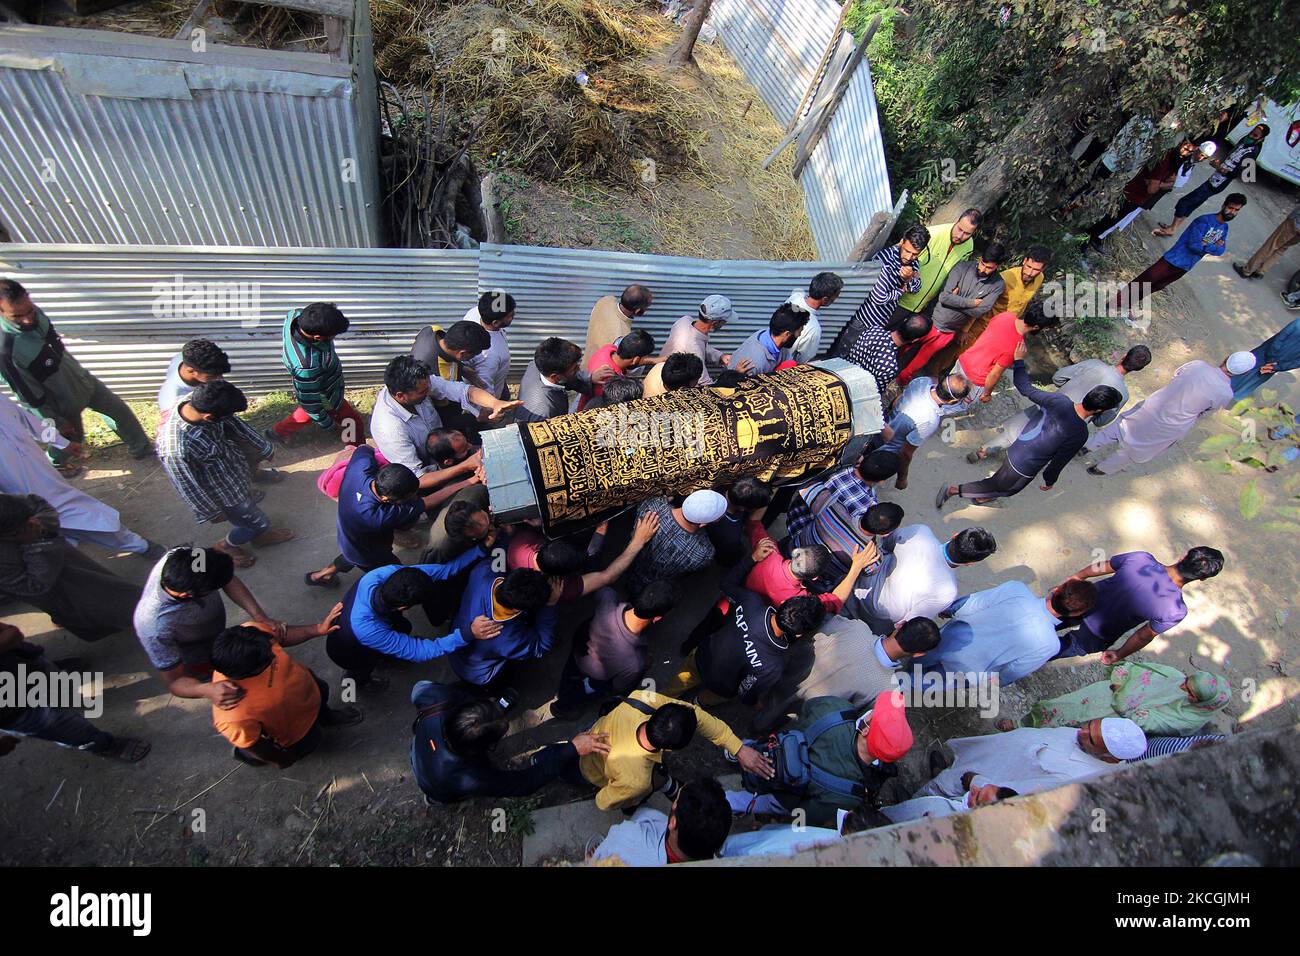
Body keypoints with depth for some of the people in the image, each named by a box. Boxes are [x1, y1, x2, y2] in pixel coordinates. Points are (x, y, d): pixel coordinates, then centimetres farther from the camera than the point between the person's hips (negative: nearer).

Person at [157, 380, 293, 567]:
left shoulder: (199, 402, -23)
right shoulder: (175, 450, -41)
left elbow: (235, 425, -4)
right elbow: (188, 486, -24)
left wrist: (264, 449, 10)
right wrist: (211, 512, -8)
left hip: (236, 472, 6)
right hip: (224, 494, -6)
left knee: (249, 508, 31)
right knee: (257, 522, 15)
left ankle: (261, 534, 59)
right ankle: (226, 547, 43)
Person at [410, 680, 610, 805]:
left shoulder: (438, 701, -40)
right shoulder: (470, 779, -46)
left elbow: (420, 688, -15)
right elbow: (524, 784, -32)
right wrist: (572, 750, -34)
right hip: (444, 794, -3)